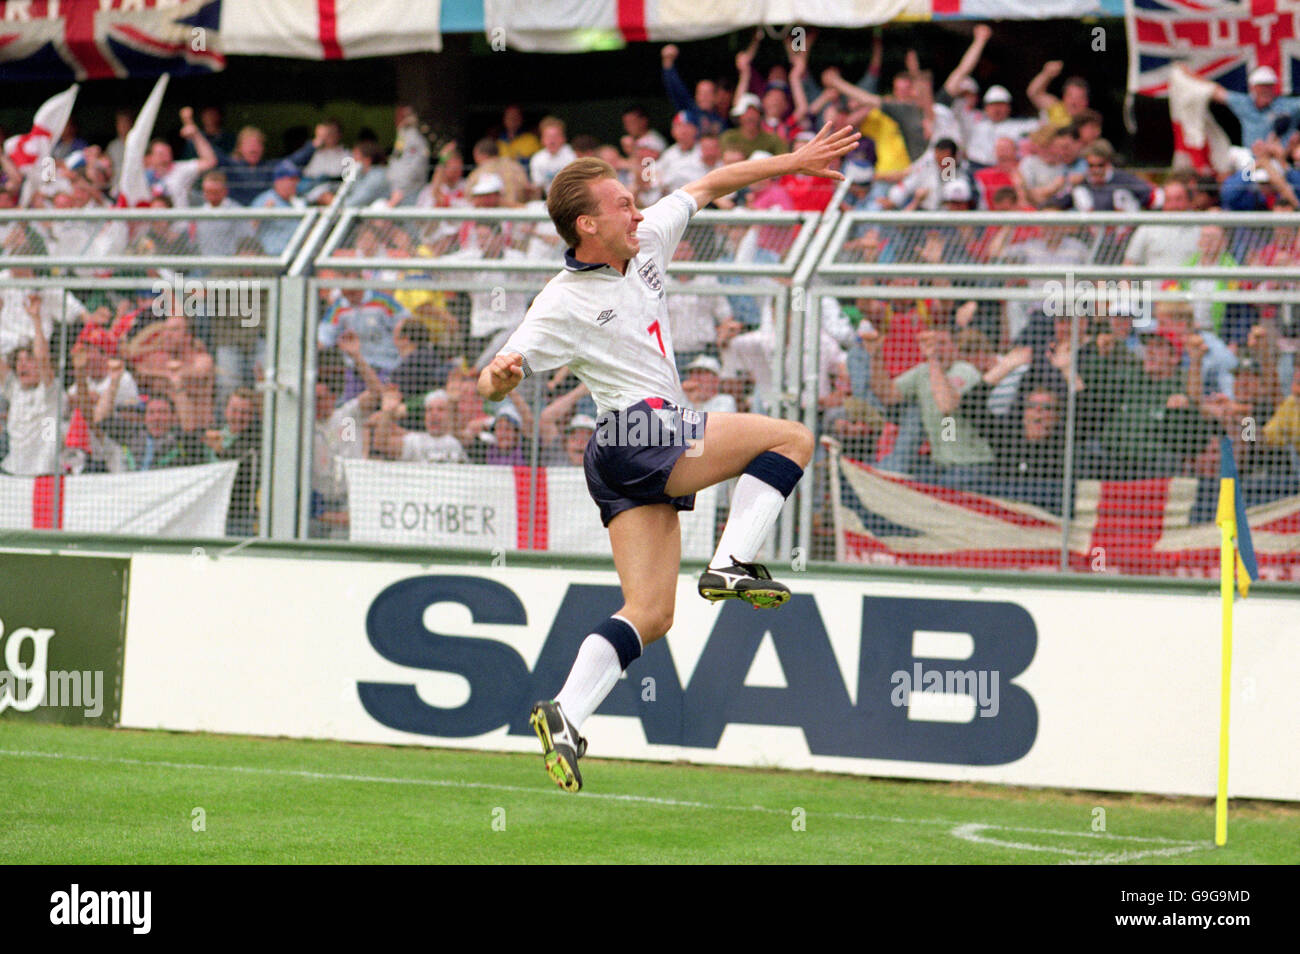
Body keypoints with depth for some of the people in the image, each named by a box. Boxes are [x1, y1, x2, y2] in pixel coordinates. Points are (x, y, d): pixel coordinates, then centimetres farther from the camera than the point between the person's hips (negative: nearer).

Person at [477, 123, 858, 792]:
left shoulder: (645, 244, 14)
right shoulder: (563, 305, -7)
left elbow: (711, 185, 25)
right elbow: (493, 384, -9)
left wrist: (792, 162, 22)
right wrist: (501, 373, -33)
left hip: (656, 450, 8)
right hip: (639, 432, -8)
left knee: (651, 614, 0)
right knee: (793, 440, -8)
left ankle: (565, 716, -9)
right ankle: (731, 564, -15)